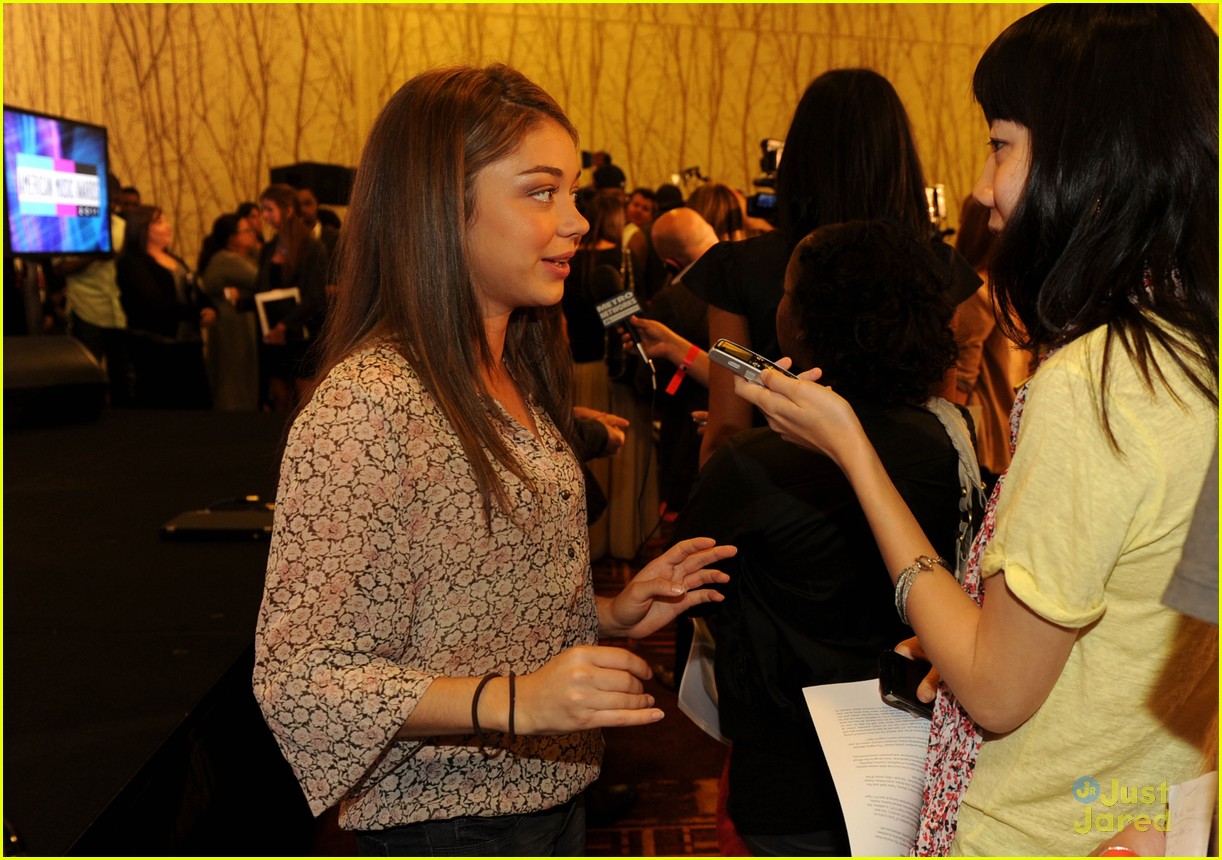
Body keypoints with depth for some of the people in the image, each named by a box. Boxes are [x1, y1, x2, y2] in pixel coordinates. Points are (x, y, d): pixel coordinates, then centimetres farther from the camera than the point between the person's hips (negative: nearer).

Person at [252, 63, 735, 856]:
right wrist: (512, 701, -31)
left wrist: (612, 615, -1)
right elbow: (297, 678, -22)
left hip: (553, 792, 8)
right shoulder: (364, 405, -22)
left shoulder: (520, 380, 4)